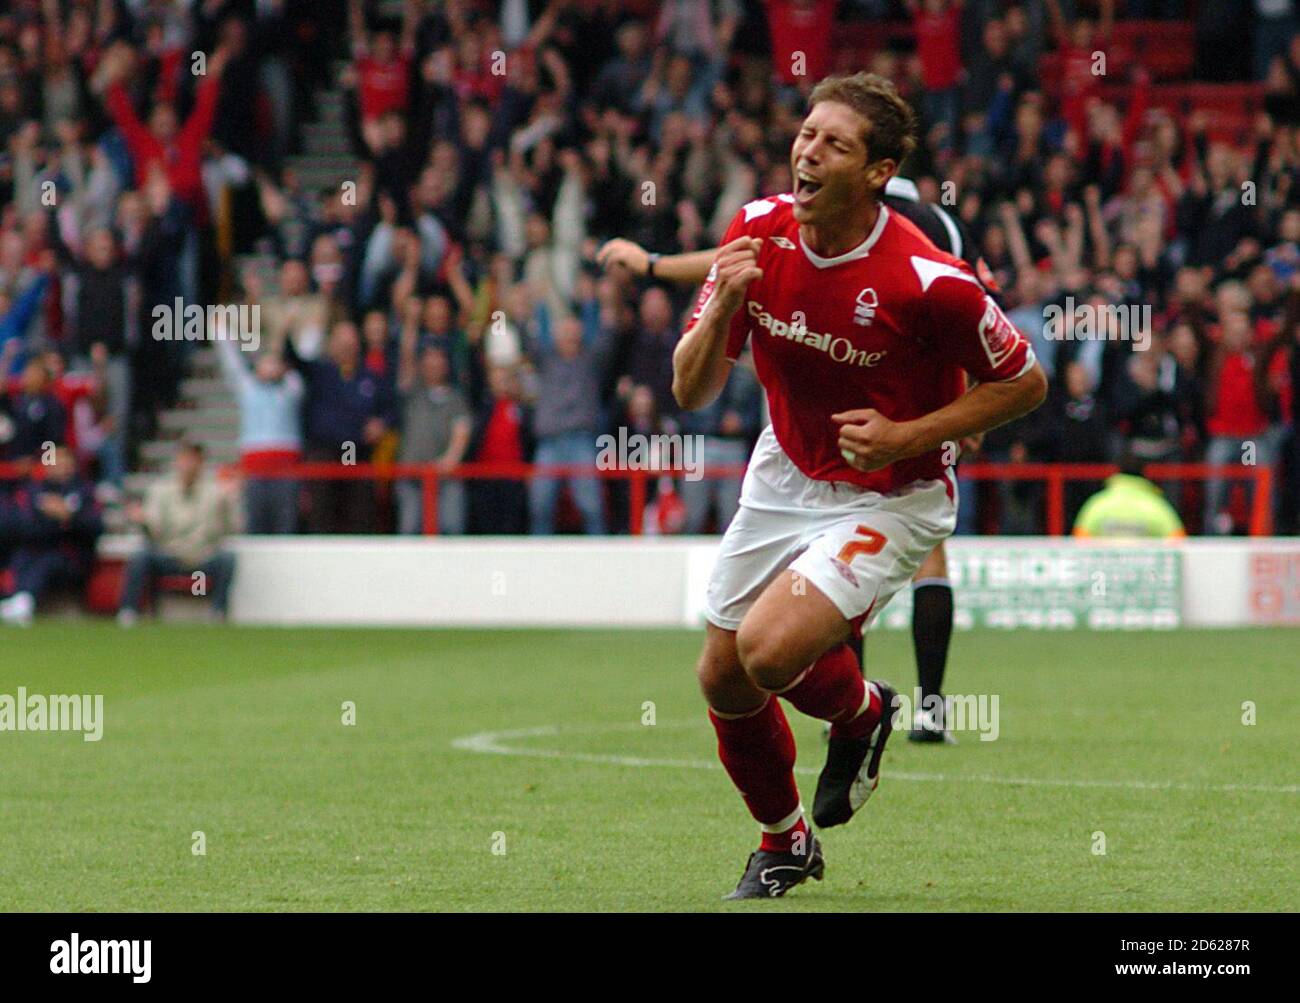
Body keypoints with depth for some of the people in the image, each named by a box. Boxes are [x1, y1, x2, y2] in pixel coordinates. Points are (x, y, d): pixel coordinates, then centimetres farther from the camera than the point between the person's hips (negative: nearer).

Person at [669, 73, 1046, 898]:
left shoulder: (926, 281, -27)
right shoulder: (759, 232, -12)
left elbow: (1025, 383, -12)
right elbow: (692, 392, -9)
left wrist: (905, 436, -22)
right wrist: (723, 305, -28)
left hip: (890, 497, -6)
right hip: (784, 478, 6)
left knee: (769, 650, -25)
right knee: (723, 680, 9)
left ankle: (862, 711, 11)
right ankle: (784, 842, 37)